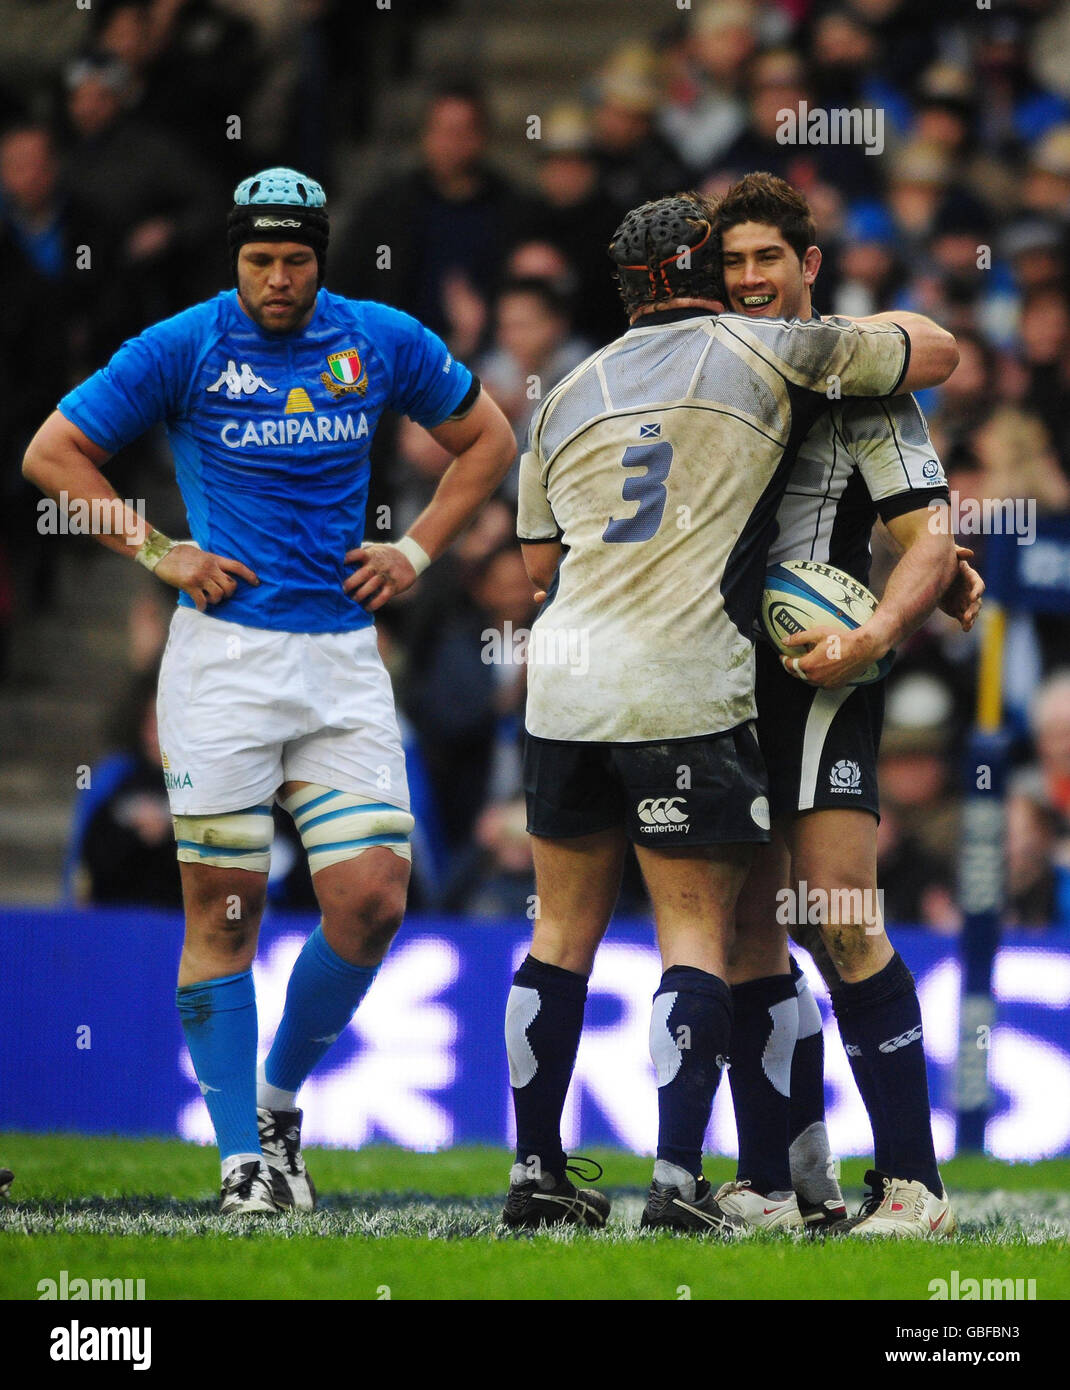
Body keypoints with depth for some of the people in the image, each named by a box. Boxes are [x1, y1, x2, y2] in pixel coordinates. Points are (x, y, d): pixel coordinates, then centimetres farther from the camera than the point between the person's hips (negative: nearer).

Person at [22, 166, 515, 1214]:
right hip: (225, 651, -3)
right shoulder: (184, 346, -1)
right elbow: (52, 454, 4)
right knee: (223, 909, -4)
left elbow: (487, 439, 21)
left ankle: (281, 1097, 17)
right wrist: (156, 553, -3)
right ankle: (243, 1156, 1)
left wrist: (418, 549, 10)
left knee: (372, 899, -5)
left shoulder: (382, 342, 7)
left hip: (343, 655, 3)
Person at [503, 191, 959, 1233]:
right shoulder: (767, 354, 2)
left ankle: (535, 1170, 14)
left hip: (564, 675, 5)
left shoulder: (568, 395, 16)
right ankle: (677, 1178, -10)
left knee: (564, 931, 12)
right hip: (686, 687, -5)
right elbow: (934, 351, 12)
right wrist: (865, 324, 30)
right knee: (696, 932, -1)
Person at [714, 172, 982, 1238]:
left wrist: (873, 634, -25)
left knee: (838, 924, -14)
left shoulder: (856, 383, -4)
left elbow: (927, 535, -9)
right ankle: (789, 1179, 8)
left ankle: (912, 1182, -11)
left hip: (818, 679, -7)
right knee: (749, 935, 4)